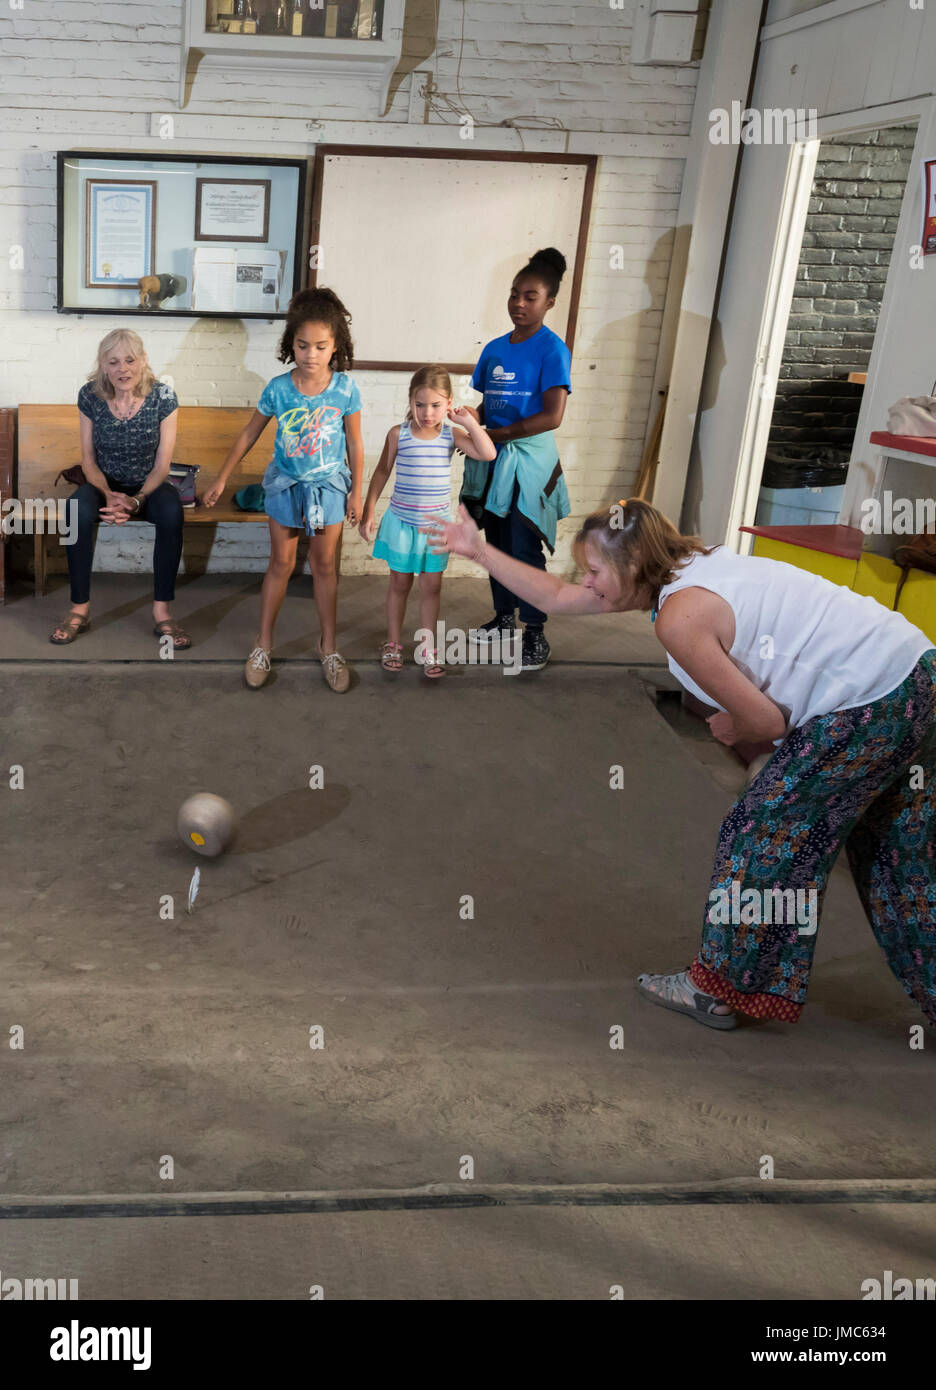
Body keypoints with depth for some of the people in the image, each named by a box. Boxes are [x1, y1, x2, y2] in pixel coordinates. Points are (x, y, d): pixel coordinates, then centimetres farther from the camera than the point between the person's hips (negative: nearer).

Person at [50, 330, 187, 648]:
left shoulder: (163, 397, -13)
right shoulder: (90, 396, -9)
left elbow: (162, 465, -10)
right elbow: (88, 459, -2)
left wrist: (137, 500, -26)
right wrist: (108, 495, -21)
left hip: (148, 486, -1)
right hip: (104, 483, 1)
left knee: (171, 511, -36)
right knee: (79, 510, -34)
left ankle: (161, 611, -27)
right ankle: (80, 608, -22)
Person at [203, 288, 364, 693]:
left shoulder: (345, 388, -14)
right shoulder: (278, 389, -14)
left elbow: (354, 443, -3)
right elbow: (249, 434, -1)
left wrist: (356, 491, 0)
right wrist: (221, 478, 3)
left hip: (329, 483, 0)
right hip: (285, 482, 0)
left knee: (324, 565, 8)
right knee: (281, 563, 8)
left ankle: (329, 647, 20)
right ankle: (263, 645, 19)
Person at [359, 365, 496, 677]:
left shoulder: (451, 435, -5)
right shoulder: (398, 434, -7)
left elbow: (489, 454, -15)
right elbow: (382, 472, 2)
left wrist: (470, 423, -17)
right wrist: (369, 511, 1)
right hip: (402, 521, -1)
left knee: (432, 585, 6)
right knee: (400, 583, 11)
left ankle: (428, 648, 17)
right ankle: (393, 643, 24)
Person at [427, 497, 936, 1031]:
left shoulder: (679, 617, -19)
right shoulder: (677, 569, 9)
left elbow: (766, 722, -17)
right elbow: (556, 597, 18)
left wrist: (732, 730, 5)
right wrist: (479, 549, 18)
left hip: (869, 703, -10)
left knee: (765, 840, 3)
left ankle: (717, 990, 17)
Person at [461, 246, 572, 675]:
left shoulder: (552, 349, -11)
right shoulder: (495, 349, 9)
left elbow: (552, 415, -18)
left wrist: (495, 433, -16)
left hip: (529, 461, -6)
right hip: (493, 461, 6)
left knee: (526, 550, -4)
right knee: (497, 542, 14)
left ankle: (536, 635, 6)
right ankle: (503, 616, 30)